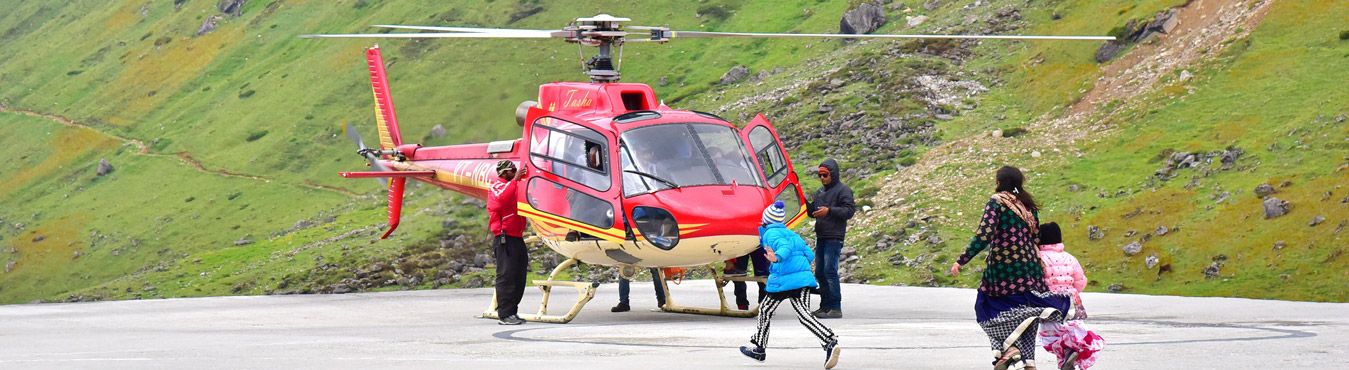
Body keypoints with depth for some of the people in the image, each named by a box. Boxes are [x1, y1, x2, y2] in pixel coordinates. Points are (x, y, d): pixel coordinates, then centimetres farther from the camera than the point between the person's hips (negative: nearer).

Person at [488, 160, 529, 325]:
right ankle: (504, 315, -11)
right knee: (506, 276, -11)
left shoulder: (510, 186, 24)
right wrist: (515, 180, -27)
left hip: (516, 237, 10)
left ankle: (512, 312, 17)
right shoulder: (497, 186, -5)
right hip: (505, 238, -10)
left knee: (519, 276, 11)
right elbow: (501, 199, -28)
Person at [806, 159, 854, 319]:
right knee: (820, 272, 10)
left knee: (830, 271, -13)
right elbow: (813, 212, 24)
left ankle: (835, 308, -12)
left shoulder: (843, 190, -4)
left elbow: (849, 211, -13)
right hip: (821, 237, 9)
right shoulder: (820, 192, 21)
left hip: (834, 238, -9)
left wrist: (829, 211, -21)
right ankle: (825, 306, 18)